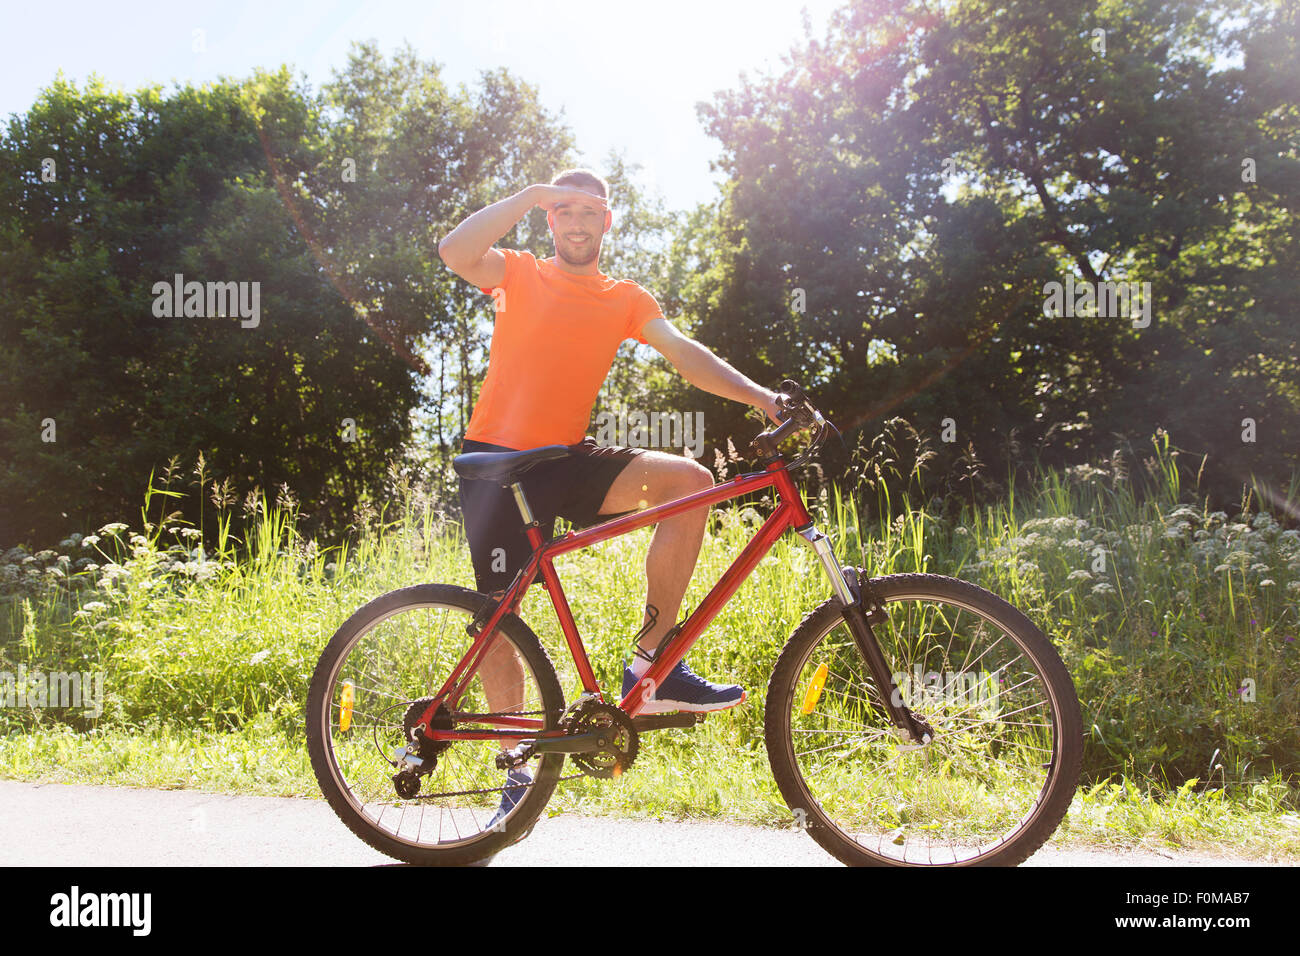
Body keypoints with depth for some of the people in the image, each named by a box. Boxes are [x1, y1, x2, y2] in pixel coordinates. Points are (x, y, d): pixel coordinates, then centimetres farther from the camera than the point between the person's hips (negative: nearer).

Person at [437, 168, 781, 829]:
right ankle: (518, 770, 16)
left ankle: (652, 665, -15)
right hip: (496, 460, -2)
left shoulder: (627, 299, 9)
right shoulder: (520, 274, 3)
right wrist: (531, 195, -17)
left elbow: (682, 353, -5)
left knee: (690, 481, -21)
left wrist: (759, 396, -20)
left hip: (567, 460, 2)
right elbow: (454, 252, -17)